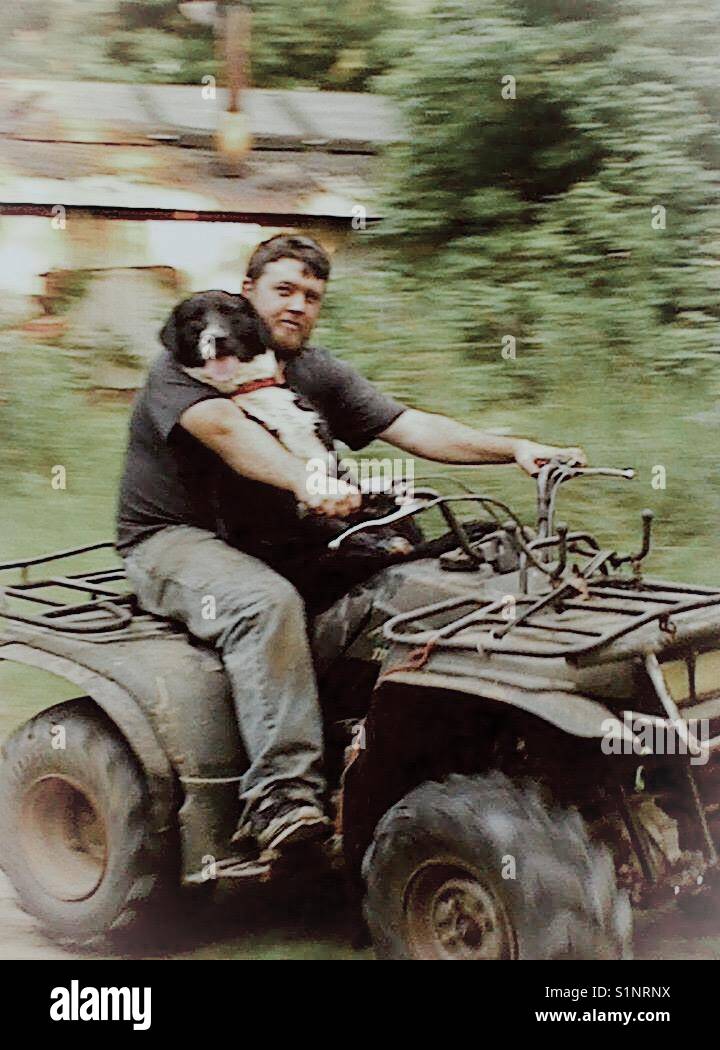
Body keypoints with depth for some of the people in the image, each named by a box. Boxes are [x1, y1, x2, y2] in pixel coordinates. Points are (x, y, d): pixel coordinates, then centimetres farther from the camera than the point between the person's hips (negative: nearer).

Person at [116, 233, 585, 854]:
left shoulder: (317, 374, 10)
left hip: (272, 543, 7)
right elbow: (225, 429, -30)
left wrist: (514, 449, -14)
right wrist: (308, 483, -48)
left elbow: (411, 428, 1)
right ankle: (281, 795, -42)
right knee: (267, 602, -37)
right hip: (173, 540, -6)